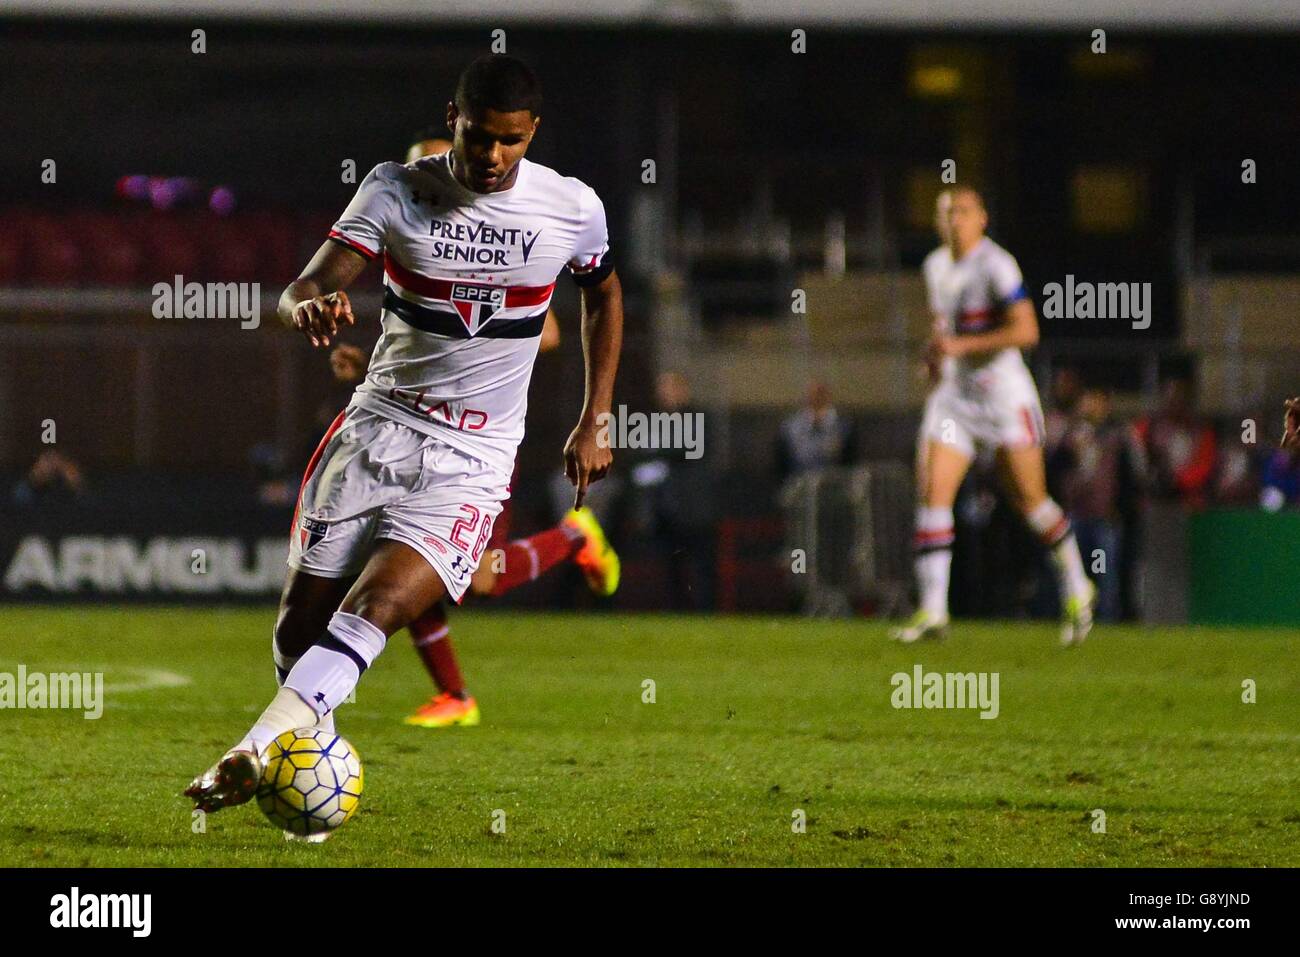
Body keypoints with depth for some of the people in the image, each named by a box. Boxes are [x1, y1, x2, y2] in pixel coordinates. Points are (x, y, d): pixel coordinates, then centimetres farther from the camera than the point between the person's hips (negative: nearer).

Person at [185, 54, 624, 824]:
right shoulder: (396, 190, -5)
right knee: (300, 624, 1)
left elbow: (604, 297, 18)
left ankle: (252, 756, -33)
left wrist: (594, 425, 14)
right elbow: (307, 287, -13)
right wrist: (308, 307, -39)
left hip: (473, 458, -2)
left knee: (375, 609, -23)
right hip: (377, 426, 2)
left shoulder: (573, 209, -3)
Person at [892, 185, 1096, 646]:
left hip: (1004, 396, -6)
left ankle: (1076, 590, 25)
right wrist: (937, 353, 10)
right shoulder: (938, 267, 11)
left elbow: (1027, 331, -21)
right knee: (932, 494, -9)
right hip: (954, 397, 6)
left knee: (1030, 500, 3)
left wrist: (962, 346, -24)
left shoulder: (996, 266, -14)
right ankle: (932, 611, -11)